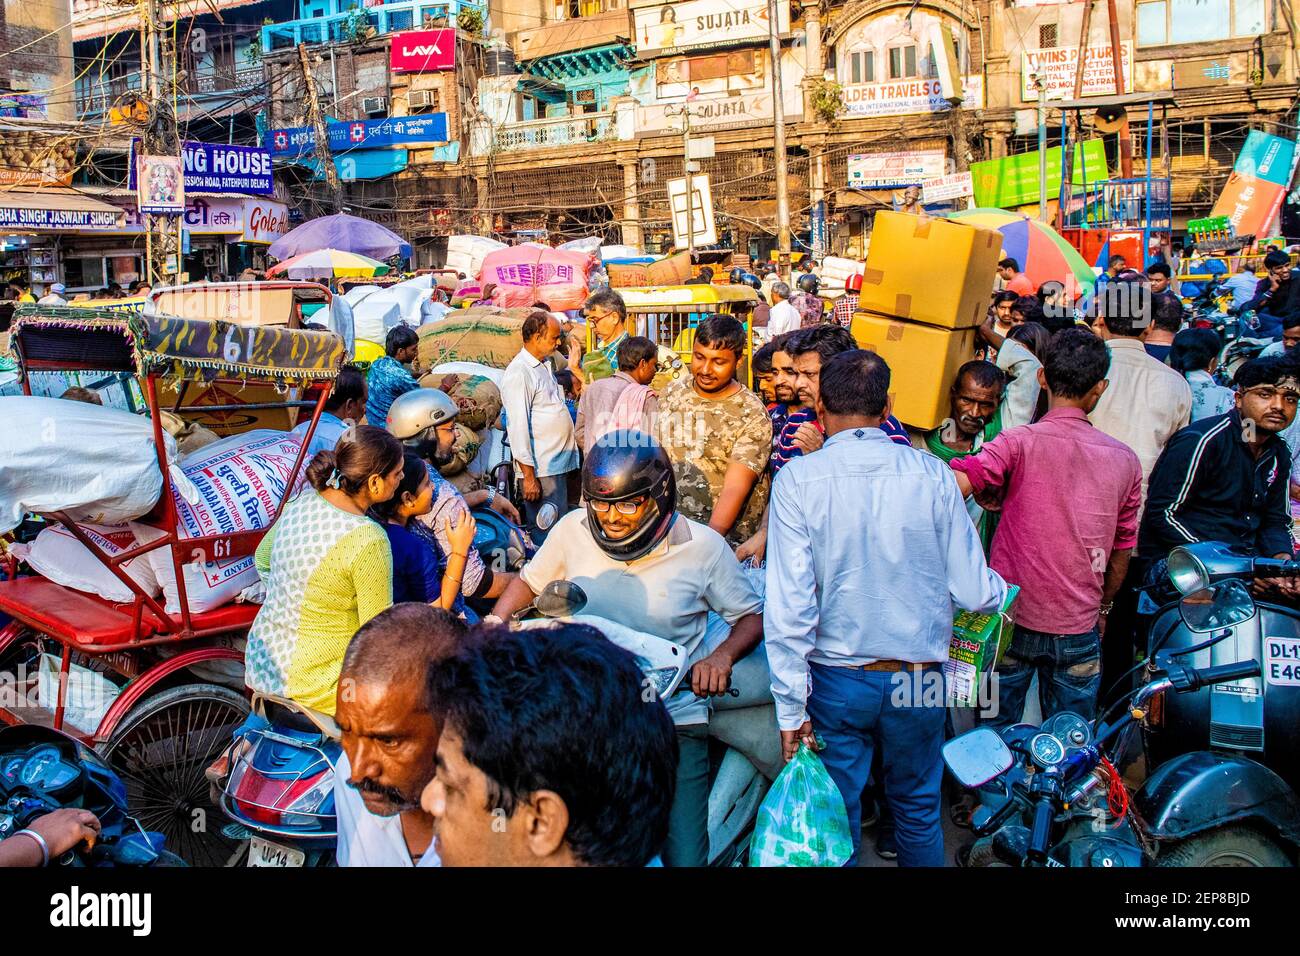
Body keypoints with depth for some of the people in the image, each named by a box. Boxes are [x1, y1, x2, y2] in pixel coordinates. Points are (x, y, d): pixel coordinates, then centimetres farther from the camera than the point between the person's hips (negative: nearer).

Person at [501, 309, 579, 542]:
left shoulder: (545, 366, 16)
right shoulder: (519, 373, -14)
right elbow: (518, 426, -18)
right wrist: (528, 476, -20)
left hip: (559, 464, 9)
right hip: (540, 470, -9)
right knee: (545, 533, -5)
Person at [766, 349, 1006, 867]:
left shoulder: (797, 479, -13)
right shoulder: (932, 474, -9)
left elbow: (789, 604, -16)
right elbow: (973, 592, -7)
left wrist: (791, 706, -8)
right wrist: (1006, 590, 17)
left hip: (836, 679, -1)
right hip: (919, 679, 2)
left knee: (836, 812, 15)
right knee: (918, 807, 22)